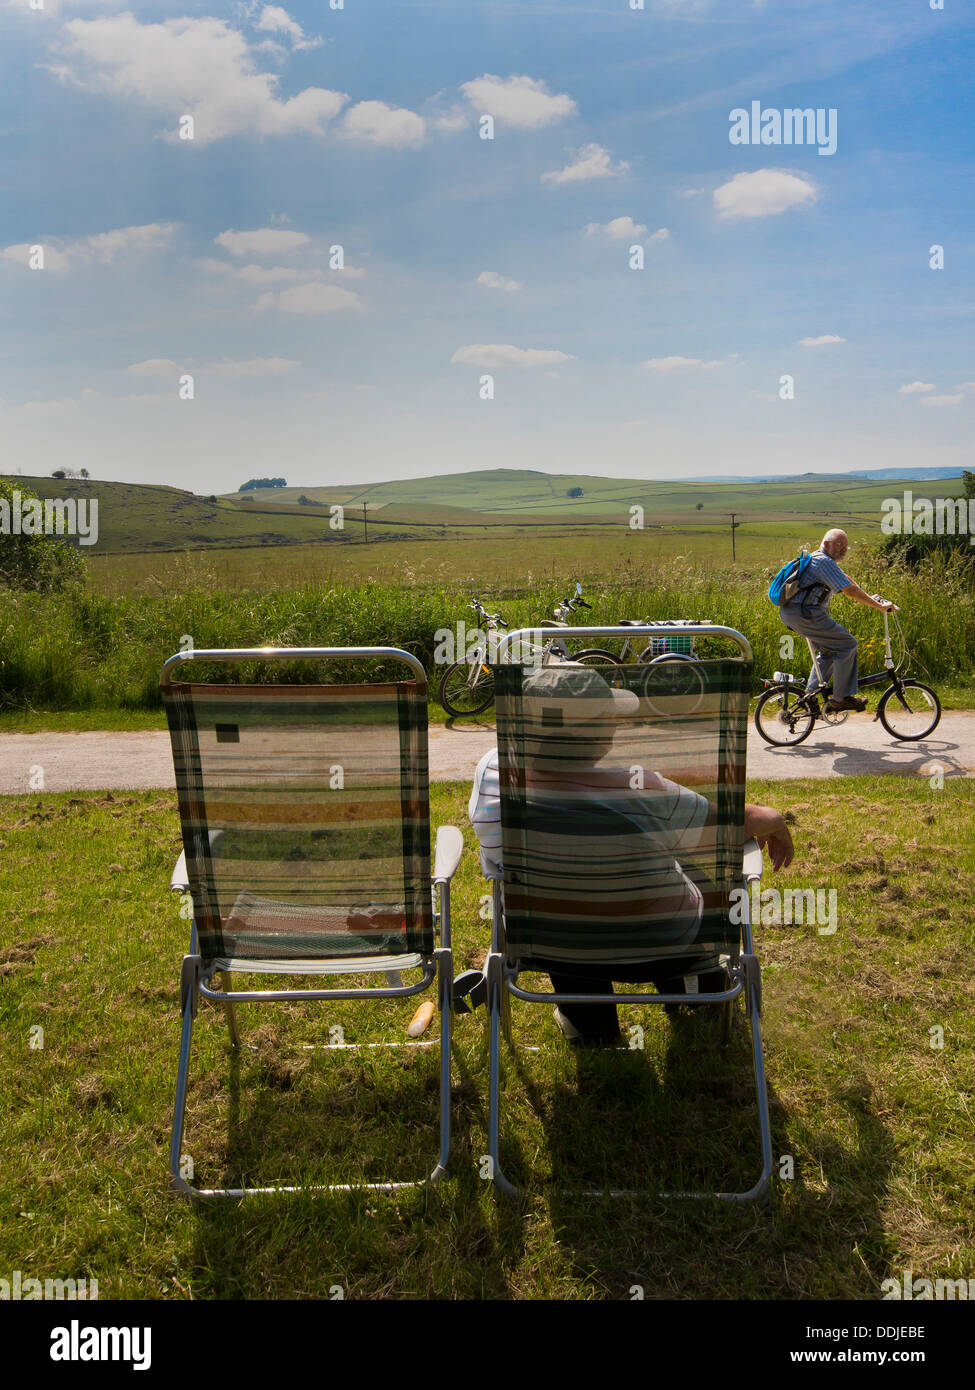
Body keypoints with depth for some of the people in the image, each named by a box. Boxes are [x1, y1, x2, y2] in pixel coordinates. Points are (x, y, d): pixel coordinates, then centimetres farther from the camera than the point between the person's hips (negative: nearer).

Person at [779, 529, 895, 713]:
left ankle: (810, 696, 20)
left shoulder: (818, 559, 21)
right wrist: (879, 606, -13)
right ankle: (841, 698, -2)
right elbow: (850, 591, -18)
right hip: (805, 614, -11)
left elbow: (847, 580, 28)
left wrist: (870, 598, 23)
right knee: (847, 644, -6)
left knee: (829, 650, 20)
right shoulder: (824, 562, -13)